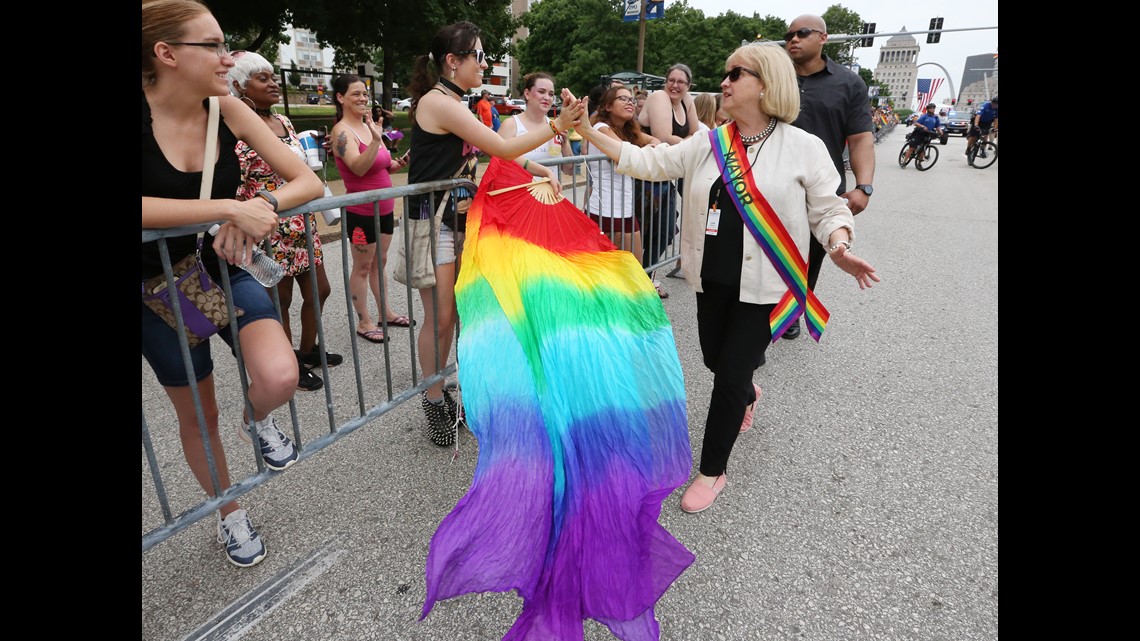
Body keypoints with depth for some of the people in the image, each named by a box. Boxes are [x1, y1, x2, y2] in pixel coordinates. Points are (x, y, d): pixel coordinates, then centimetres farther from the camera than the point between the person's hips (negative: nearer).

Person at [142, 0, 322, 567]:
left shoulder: (228, 110, -8)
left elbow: (308, 182, -9)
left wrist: (258, 209, -26)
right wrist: (230, 207, -35)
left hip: (227, 270, 2)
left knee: (280, 378, -24)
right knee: (198, 416, 14)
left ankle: (258, 420, 16)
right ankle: (229, 515, 40)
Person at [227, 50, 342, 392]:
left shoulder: (283, 121, 11)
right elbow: (232, 188, -18)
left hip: (302, 224, 8)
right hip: (270, 230, -8)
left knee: (319, 290, 15)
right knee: (280, 299, 6)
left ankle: (307, 350, 36)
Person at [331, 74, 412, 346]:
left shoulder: (368, 126, 9)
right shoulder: (342, 131, -15)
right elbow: (358, 167, -30)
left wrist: (397, 164, -1)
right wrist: (376, 140, -42)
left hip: (384, 208, 8)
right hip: (361, 211, -8)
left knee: (380, 262, 17)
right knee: (362, 267, 3)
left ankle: (385, 313, 30)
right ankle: (364, 322, 15)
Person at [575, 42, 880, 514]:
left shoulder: (803, 147, -6)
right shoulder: (708, 144, 4)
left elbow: (828, 208, -2)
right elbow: (647, 162, 4)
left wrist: (839, 247, -23)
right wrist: (588, 132, -2)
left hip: (764, 285, -4)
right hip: (713, 279, 5)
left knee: (731, 373, -2)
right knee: (716, 360, 17)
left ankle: (713, 470, 19)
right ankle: (747, 396, 56)